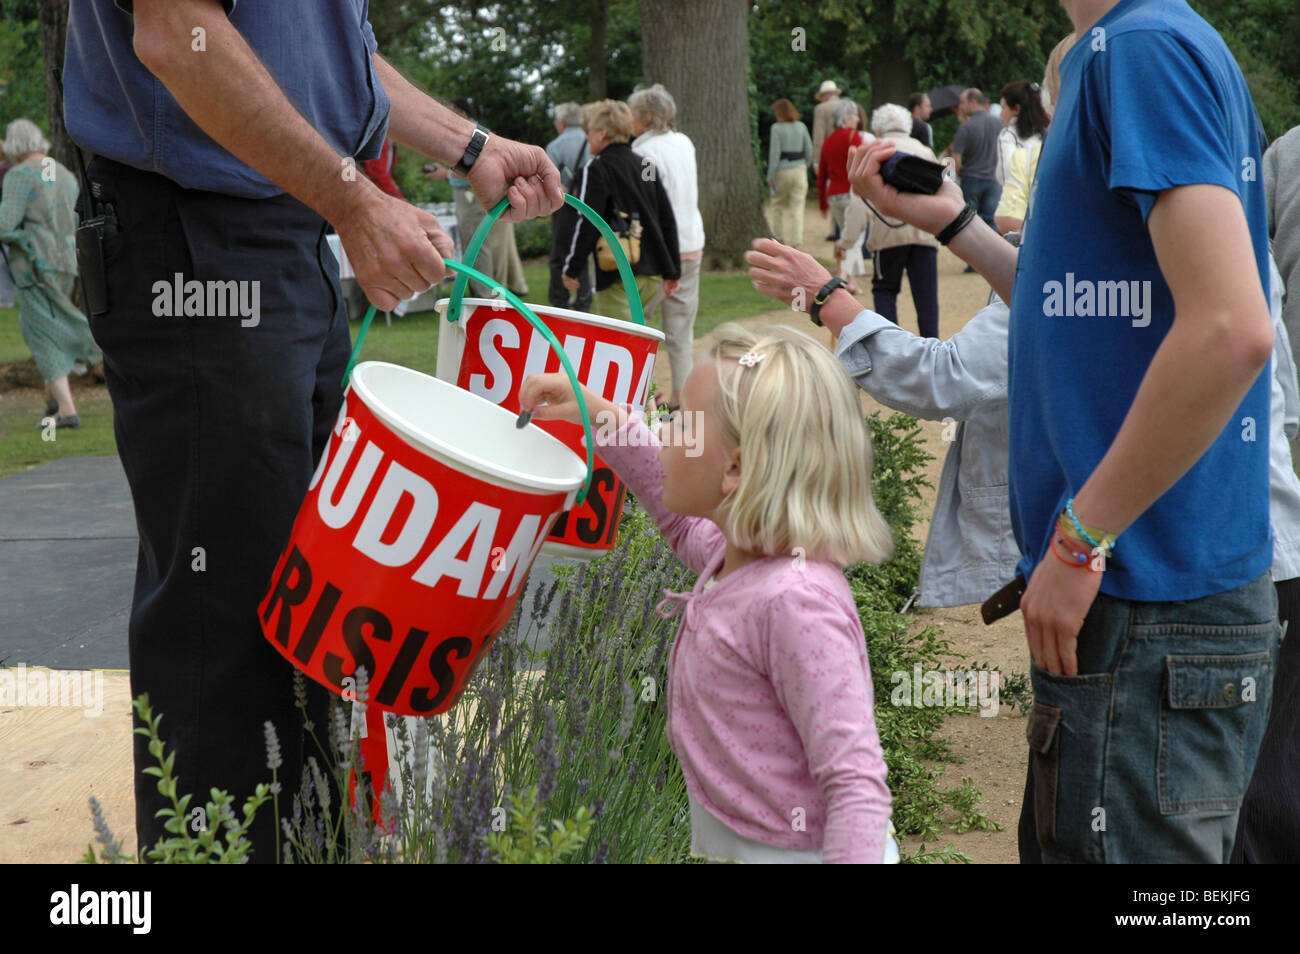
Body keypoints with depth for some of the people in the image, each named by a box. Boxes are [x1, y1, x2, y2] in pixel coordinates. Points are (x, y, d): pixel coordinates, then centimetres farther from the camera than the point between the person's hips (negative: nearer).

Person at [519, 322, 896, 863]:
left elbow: (855, 781, -28)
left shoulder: (794, 602, -27)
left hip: (794, 851, -9)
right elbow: (679, 514, 27)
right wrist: (601, 415, 21)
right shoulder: (733, 558, 2)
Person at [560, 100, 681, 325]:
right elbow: (668, 220, 15)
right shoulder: (645, 165, 15)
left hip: (617, 278, -8)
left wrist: (571, 269, -5)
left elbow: (588, 223, -13)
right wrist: (673, 270, 18)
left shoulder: (596, 169, -7)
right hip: (651, 275, 8)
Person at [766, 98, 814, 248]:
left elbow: (775, 152, -12)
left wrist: (770, 175, -9)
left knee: (779, 205, 14)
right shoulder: (801, 126, 3)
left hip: (782, 170, -3)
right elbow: (809, 150, 4)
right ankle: (796, 241, -4)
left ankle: (780, 238, 15)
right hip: (799, 169, 3)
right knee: (797, 207, 2)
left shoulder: (777, 128, -9)